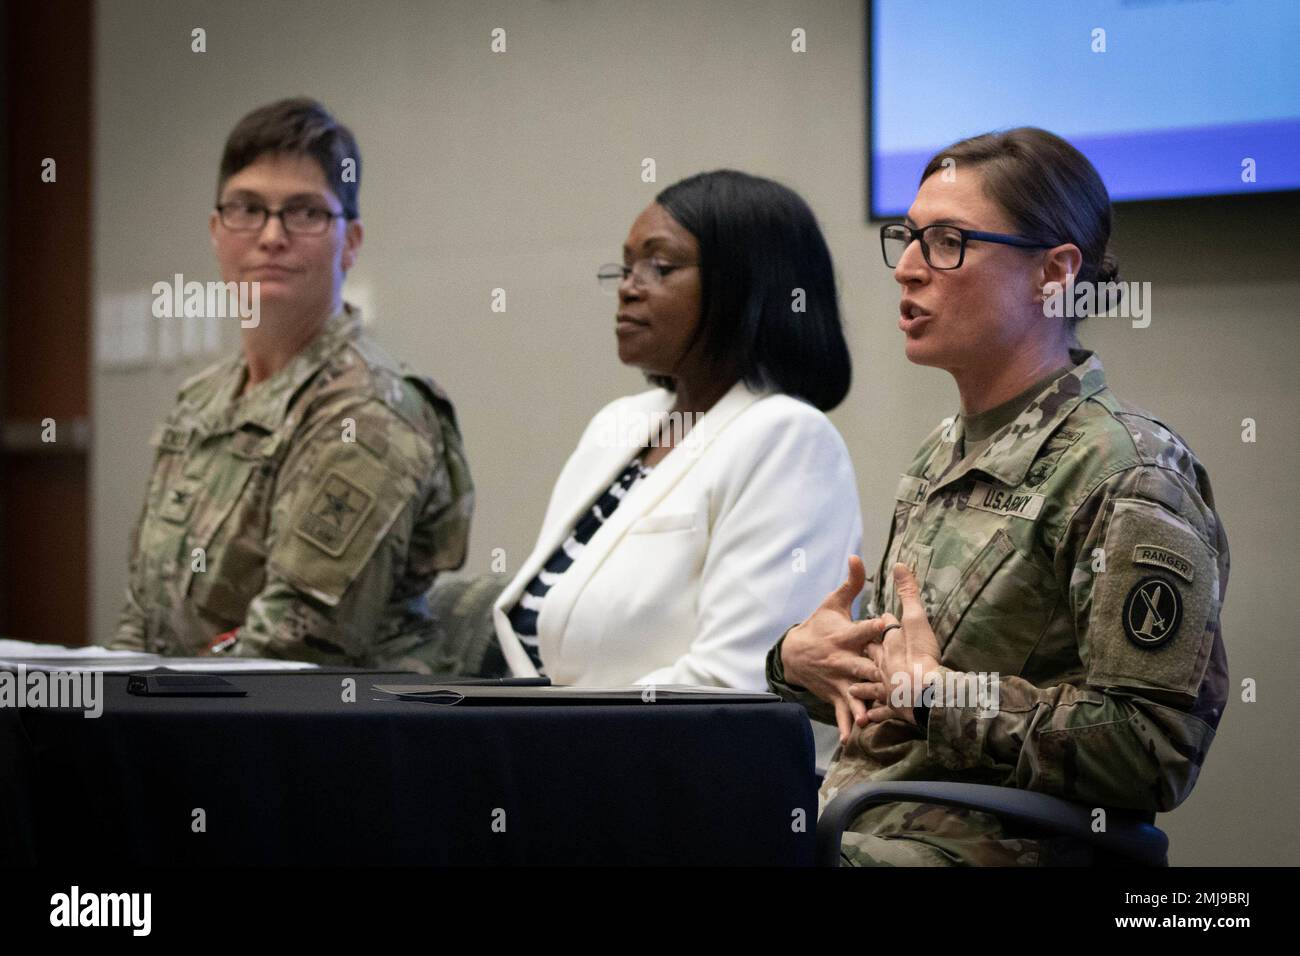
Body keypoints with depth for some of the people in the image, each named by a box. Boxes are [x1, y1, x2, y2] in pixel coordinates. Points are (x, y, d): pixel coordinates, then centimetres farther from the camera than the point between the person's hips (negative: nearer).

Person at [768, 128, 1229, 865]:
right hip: (845, 830, 8)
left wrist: (932, 692, -15)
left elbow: (1158, 753, -16)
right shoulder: (945, 454, 17)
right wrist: (799, 659, 4)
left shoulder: (1124, 470, -10)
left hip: (977, 846, -8)